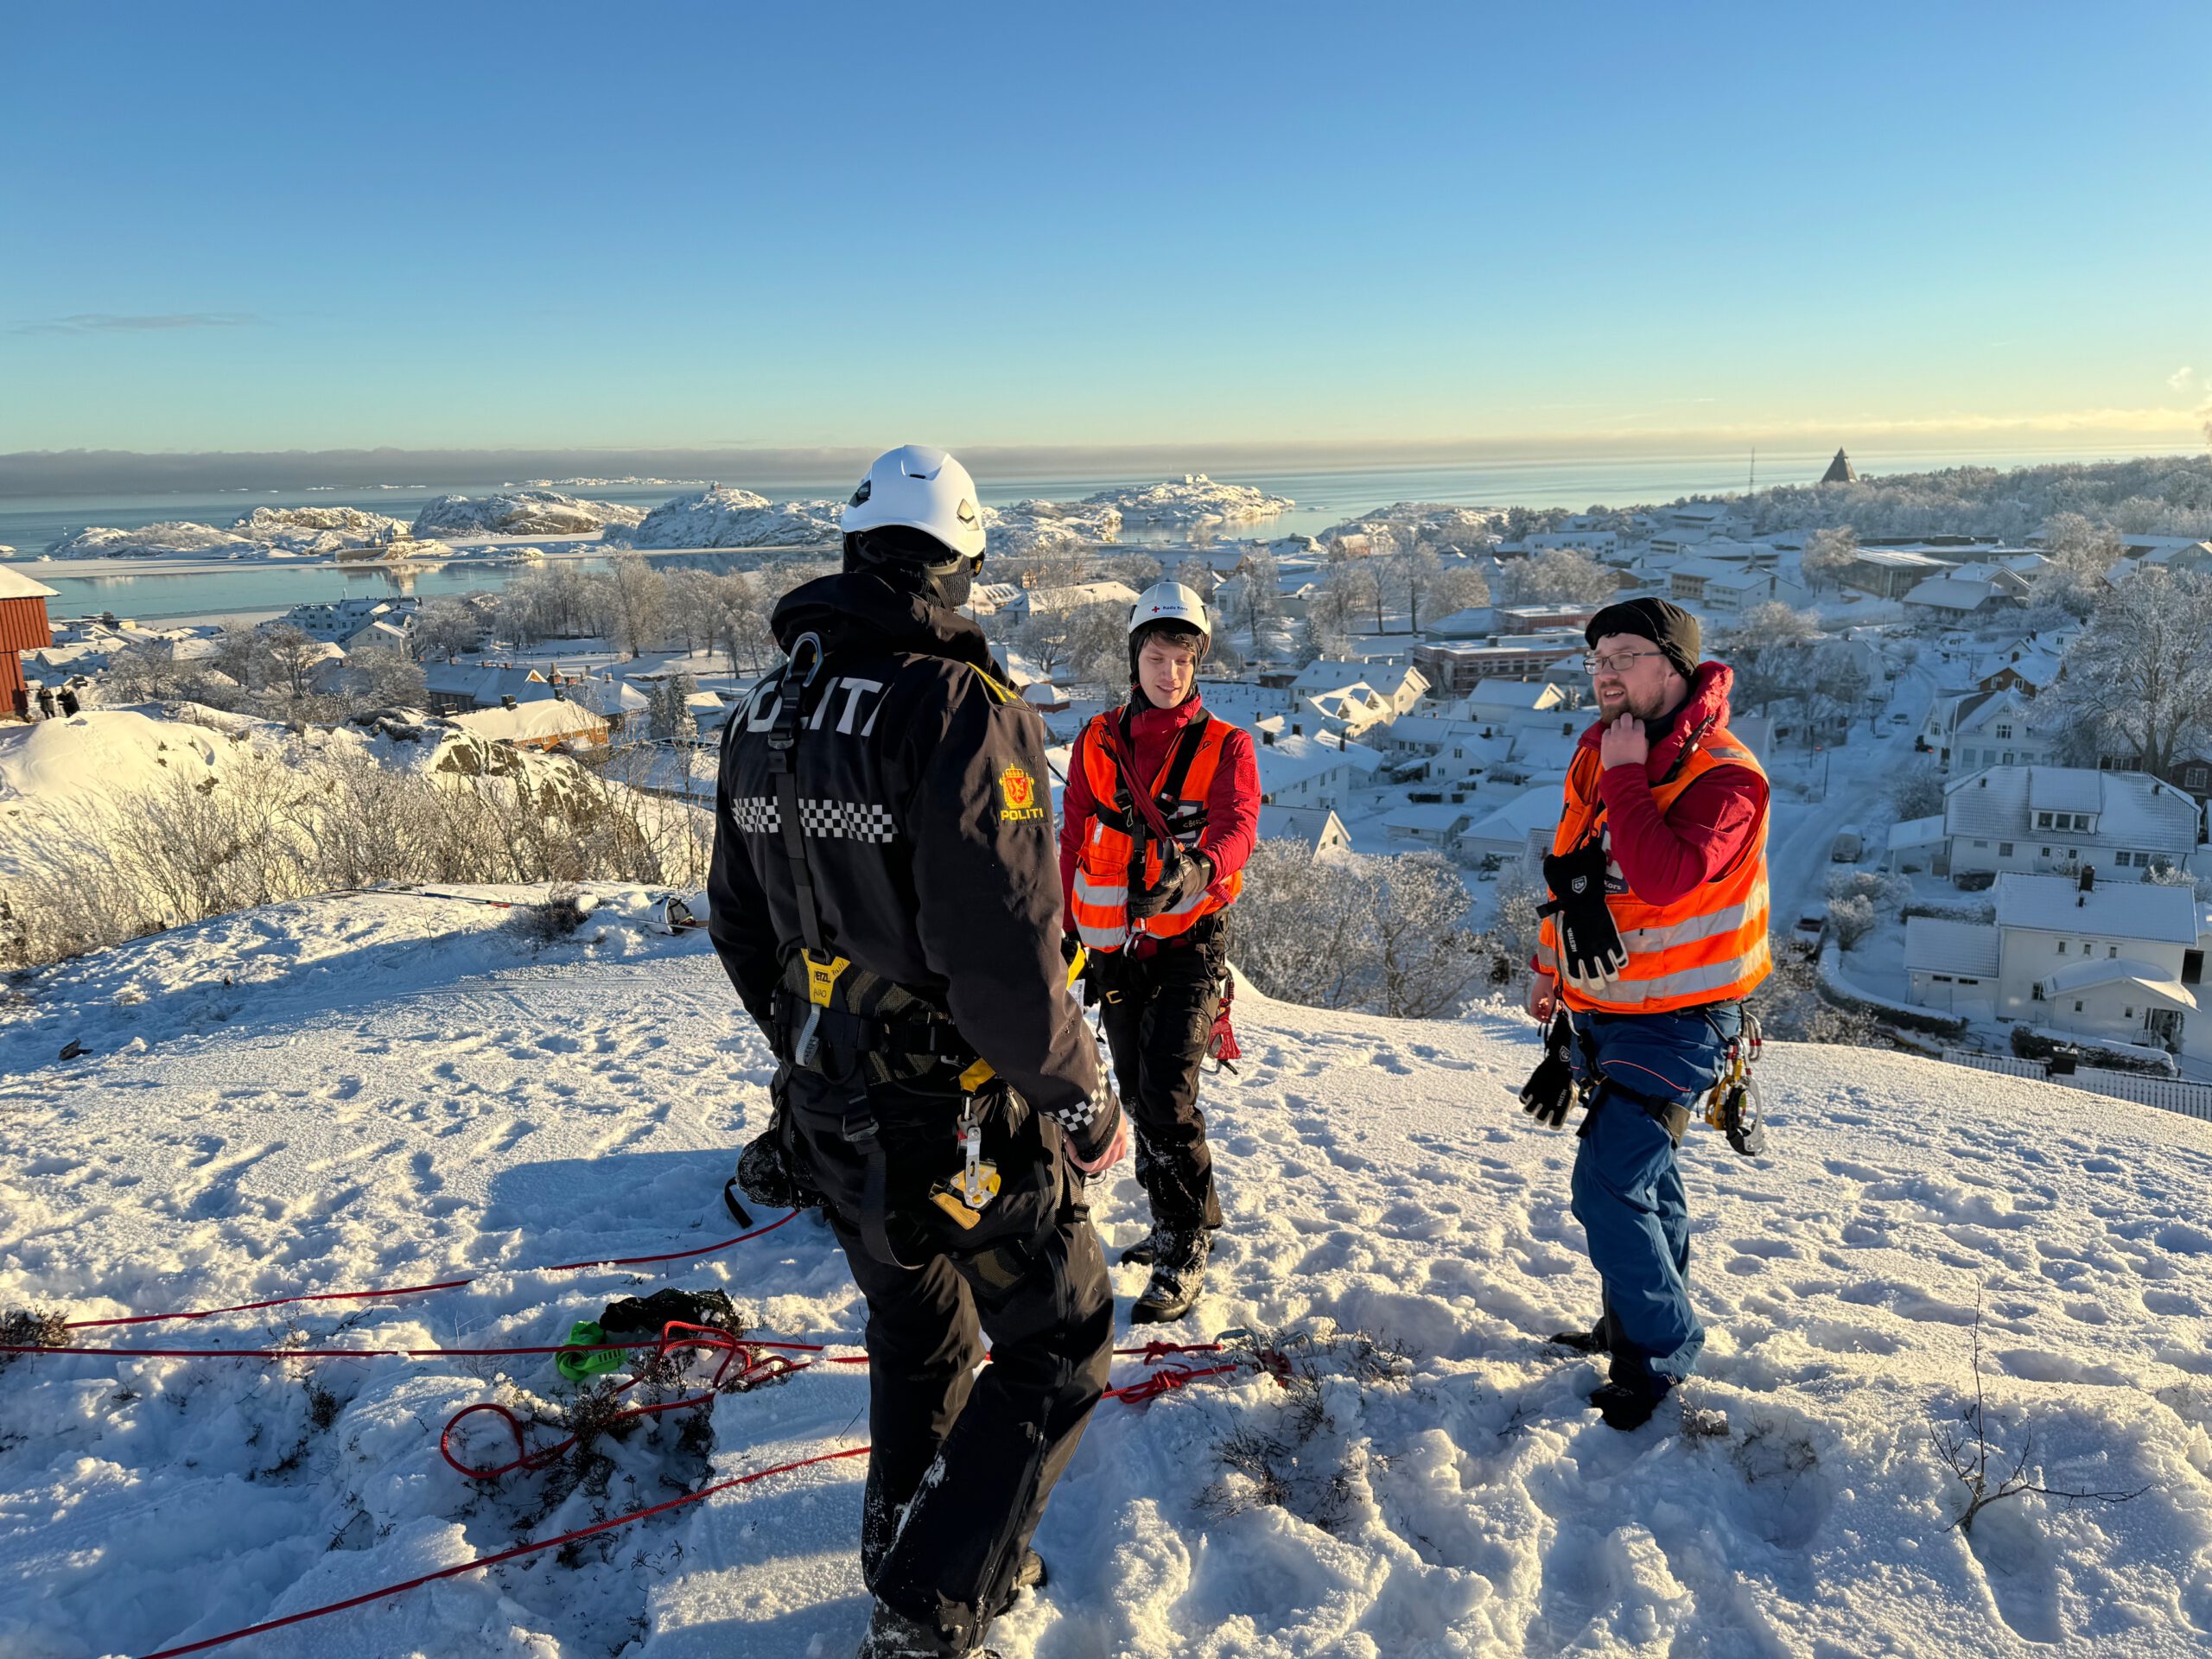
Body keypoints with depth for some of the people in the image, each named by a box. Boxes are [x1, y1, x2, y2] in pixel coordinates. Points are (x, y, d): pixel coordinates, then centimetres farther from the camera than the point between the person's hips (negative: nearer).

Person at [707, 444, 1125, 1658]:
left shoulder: (763, 717, 2)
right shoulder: (962, 714, -23)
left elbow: (740, 926, 11)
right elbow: (1005, 961, -26)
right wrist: (1082, 1101, -11)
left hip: (832, 1111, 7)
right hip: (961, 1115, -7)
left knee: (915, 1336, 27)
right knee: (1057, 1345, 14)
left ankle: (903, 1546, 47)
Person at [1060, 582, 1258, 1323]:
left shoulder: (1225, 746, -1)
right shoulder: (1097, 742, 8)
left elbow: (1237, 825, -18)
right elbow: (1073, 844, 11)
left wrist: (1199, 868, -40)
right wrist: (1064, 933, 7)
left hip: (1188, 939, -4)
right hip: (1113, 944, 4)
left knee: (1167, 1092, -14)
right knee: (1136, 1092, 13)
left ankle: (1186, 1250, -1)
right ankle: (1171, 1222, 31)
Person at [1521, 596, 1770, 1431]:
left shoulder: (1724, 776, -21)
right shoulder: (1599, 752, 3)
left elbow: (1664, 879, -37)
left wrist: (1626, 778, -29)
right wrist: (1550, 966, 20)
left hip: (1674, 1021, -8)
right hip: (1599, 1009, 8)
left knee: (1610, 1186, -12)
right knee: (1640, 1169, 22)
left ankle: (1658, 1353, 7)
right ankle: (1638, 1318, 41)